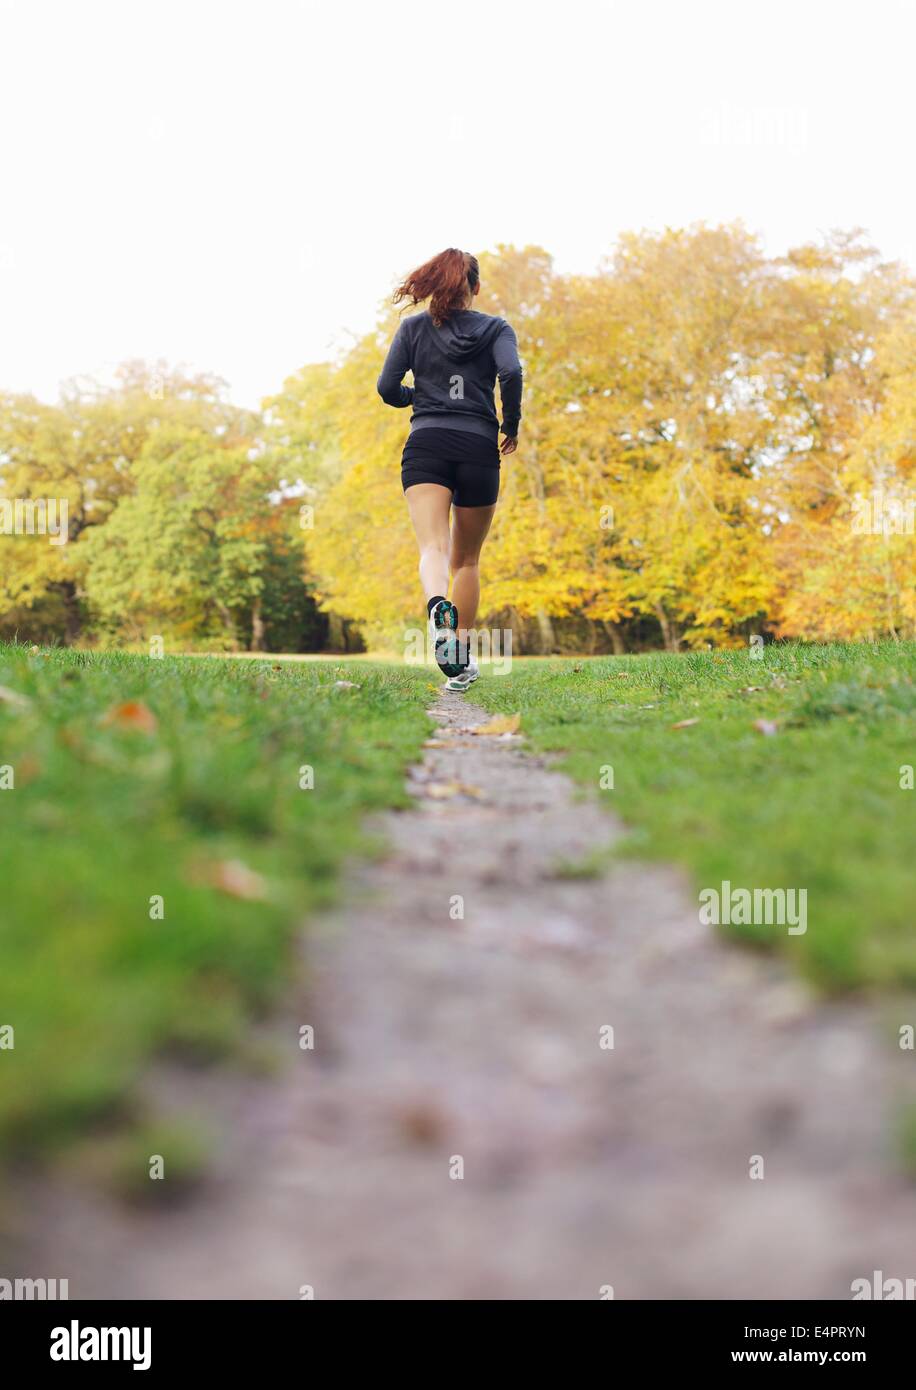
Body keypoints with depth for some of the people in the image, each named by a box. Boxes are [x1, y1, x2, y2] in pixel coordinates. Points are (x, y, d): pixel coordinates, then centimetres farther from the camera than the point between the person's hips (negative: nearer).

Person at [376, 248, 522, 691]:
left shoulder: (413, 327, 12)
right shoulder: (496, 329, 9)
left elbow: (388, 389, 5)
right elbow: (511, 374, -10)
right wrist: (511, 426, 4)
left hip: (426, 445, 0)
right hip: (479, 447, 1)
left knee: (434, 548, -16)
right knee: (467, 560, 14)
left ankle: (439, 607, -49)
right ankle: (461, 659, 14)